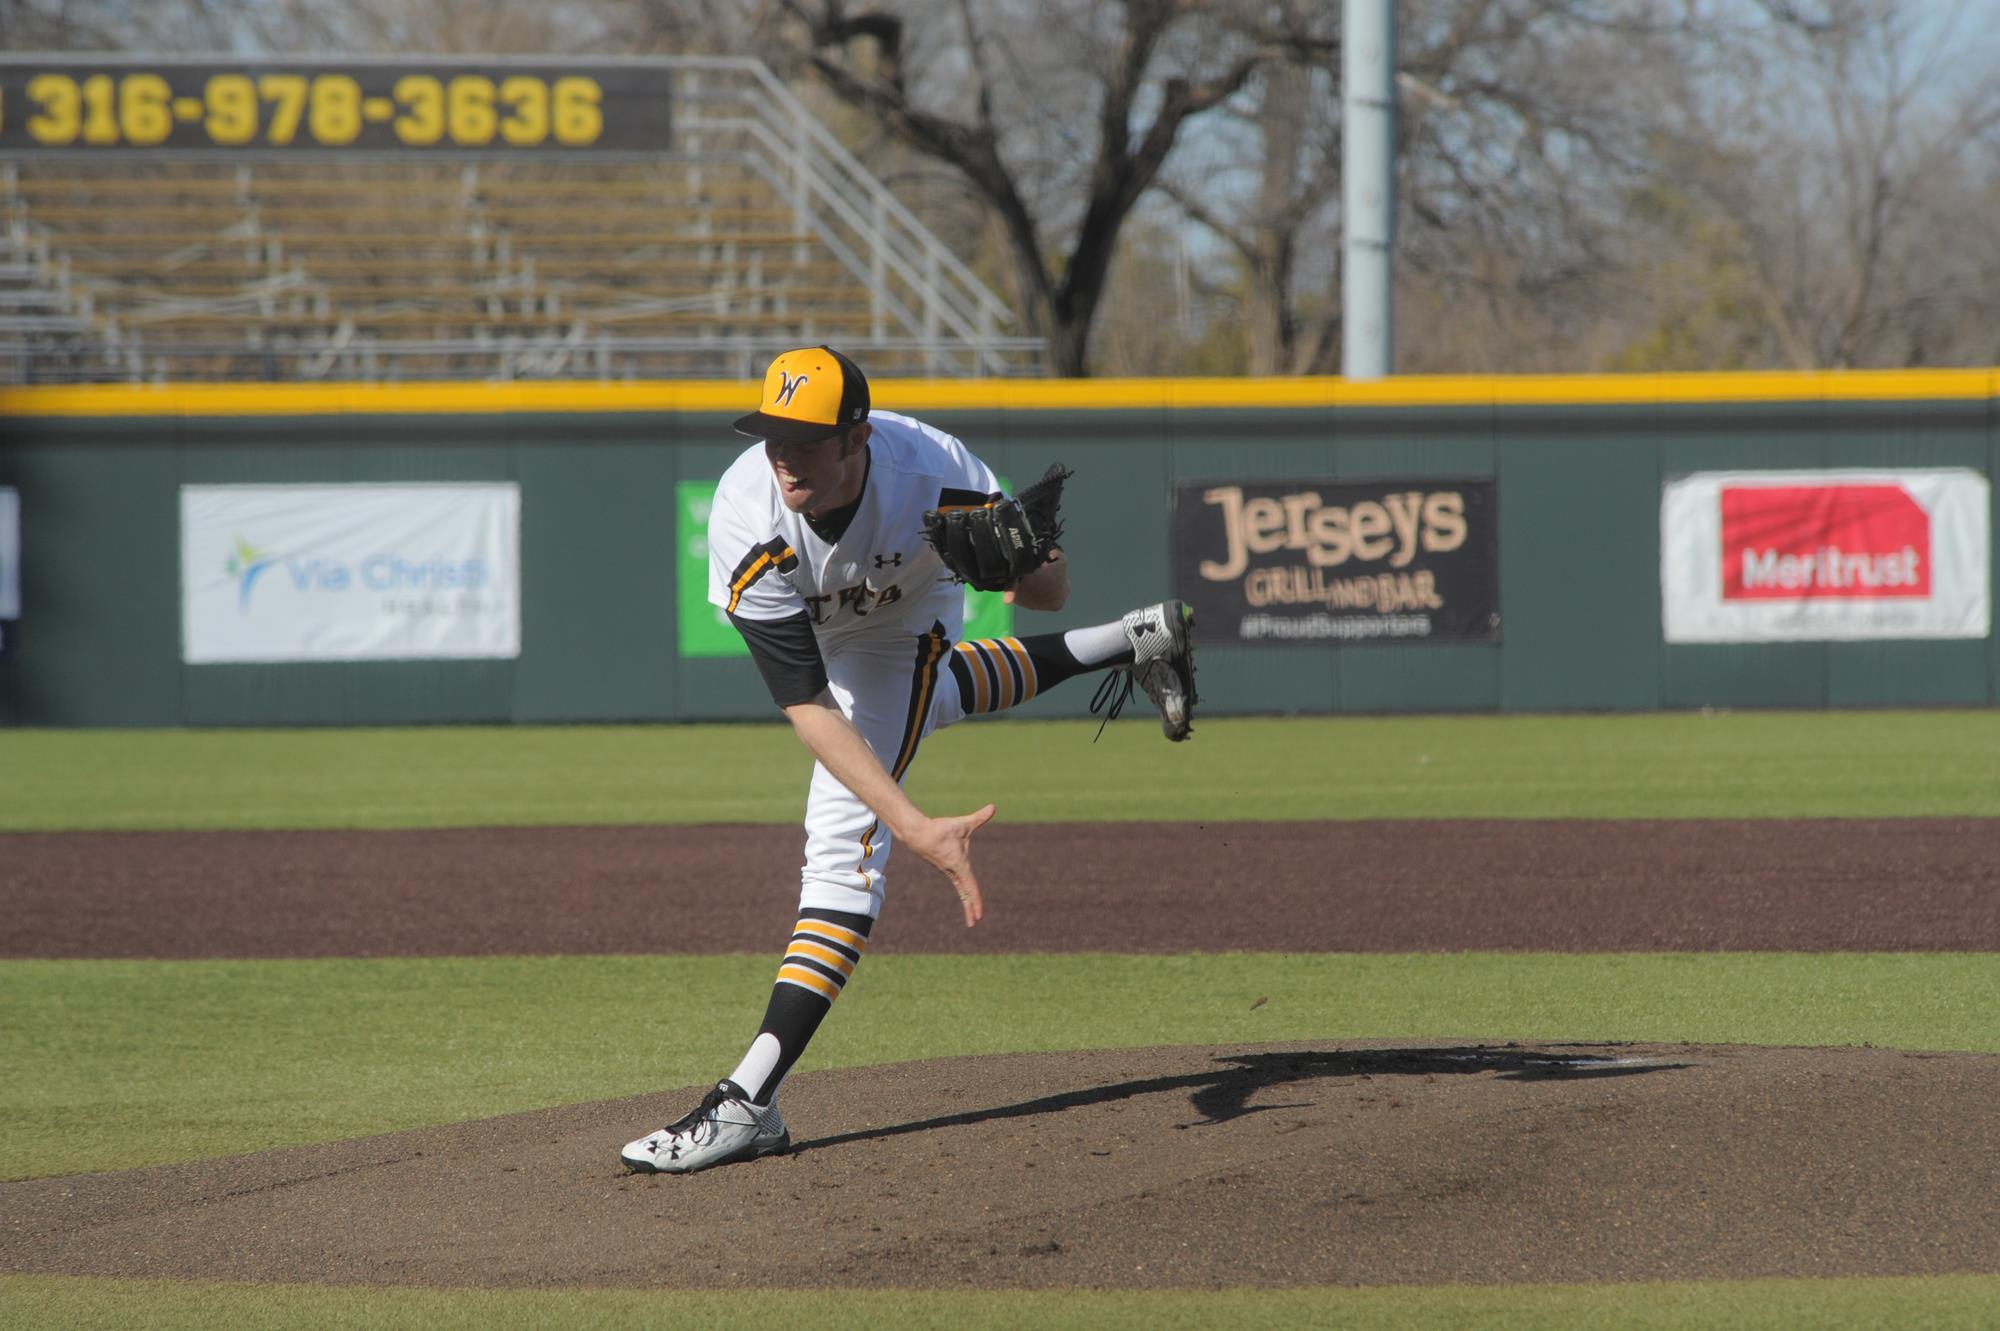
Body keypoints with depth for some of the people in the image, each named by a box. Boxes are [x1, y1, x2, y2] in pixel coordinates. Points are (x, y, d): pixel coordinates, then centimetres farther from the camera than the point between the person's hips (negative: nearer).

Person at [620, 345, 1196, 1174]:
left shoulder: (932, 470, -40)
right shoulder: (746, 525, -41)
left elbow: (1052, 589, -24)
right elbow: (808, 708, -41)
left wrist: (1022, 565, -50)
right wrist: (914, 826, -51)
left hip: (905, 618, -3)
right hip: (812, 629, 3)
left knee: (844, 837, -18)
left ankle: (749, 1102, -23)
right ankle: (1127, 645, 56)